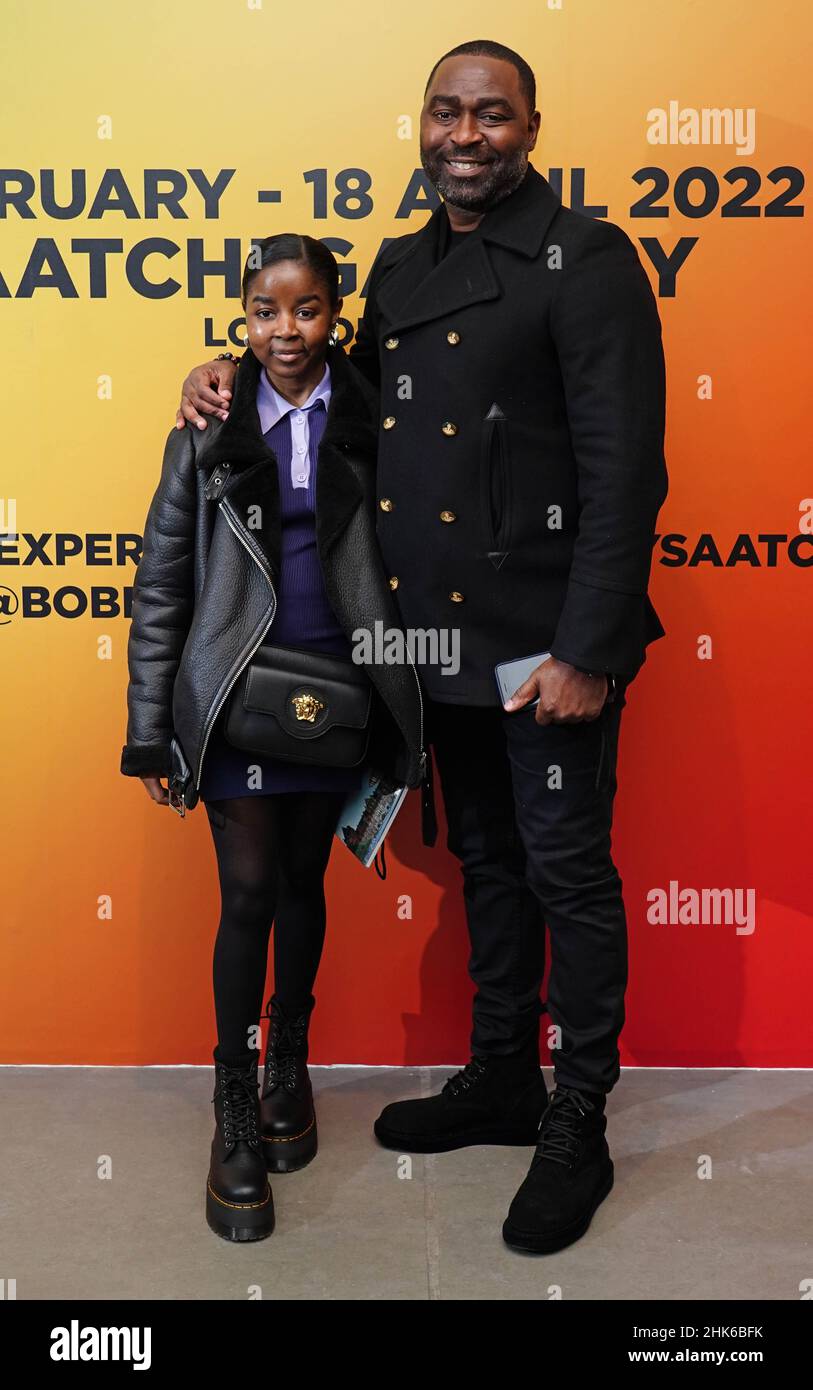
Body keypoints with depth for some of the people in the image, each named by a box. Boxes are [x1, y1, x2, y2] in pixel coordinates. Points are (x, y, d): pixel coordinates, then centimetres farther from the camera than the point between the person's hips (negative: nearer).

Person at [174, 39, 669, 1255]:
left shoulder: (586, 259, -8)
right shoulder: (400, 267, 13)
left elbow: (625, 469, -15)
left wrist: (584, 651, -20)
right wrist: (241, 380, 5)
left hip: (546, 647, -7)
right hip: (440, 640, 7)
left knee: (567, 875, 4)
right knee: (485, 865, 18)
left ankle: (578, 1130, 22)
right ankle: (501, 1082, 36)